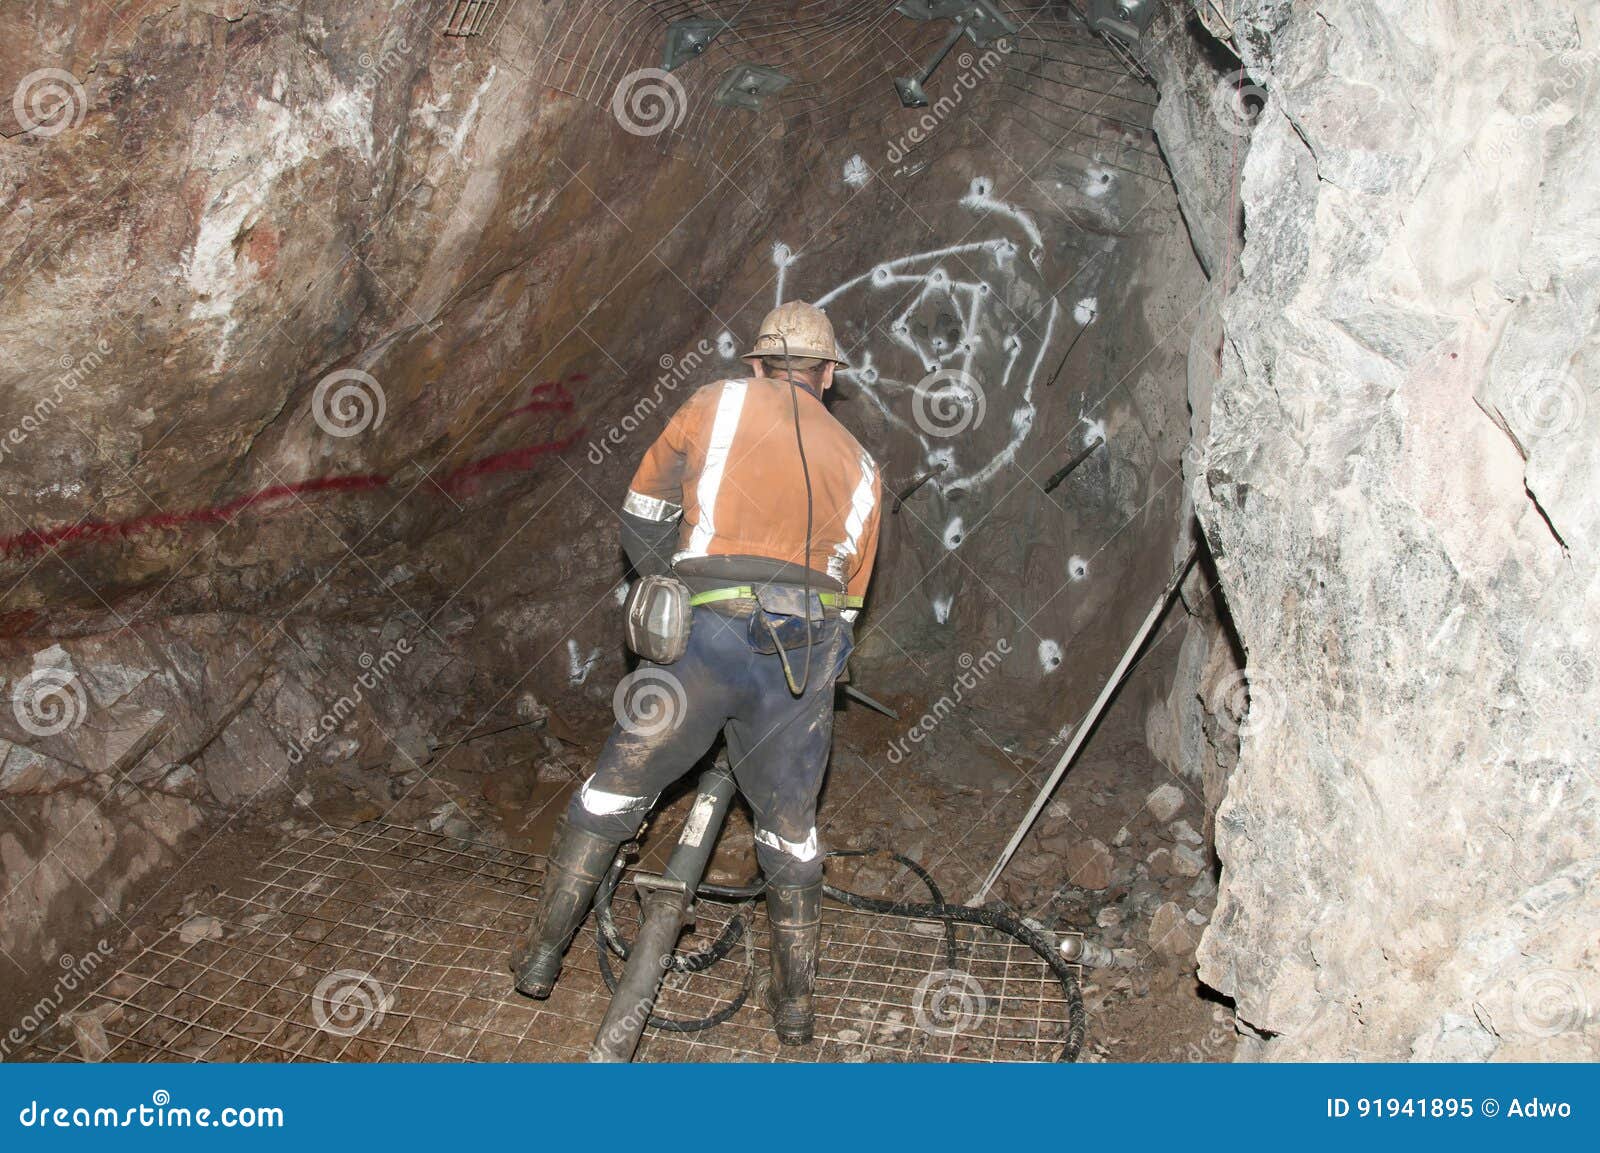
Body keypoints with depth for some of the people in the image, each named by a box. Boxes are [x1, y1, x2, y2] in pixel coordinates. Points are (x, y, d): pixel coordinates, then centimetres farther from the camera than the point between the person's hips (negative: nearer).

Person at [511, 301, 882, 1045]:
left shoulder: (717, 405, 10)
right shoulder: (859, 467, 18)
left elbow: (641, 518, 16)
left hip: (705, 640, -2)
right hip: (805, 653, 3)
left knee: (611, 794, 14)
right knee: (790, 829, 18)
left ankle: (541, 957, 23)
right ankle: (795, 1003, 26)